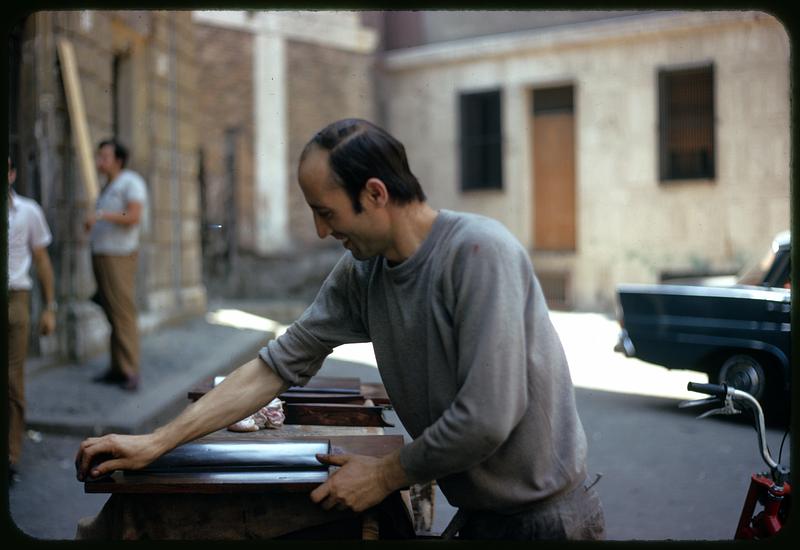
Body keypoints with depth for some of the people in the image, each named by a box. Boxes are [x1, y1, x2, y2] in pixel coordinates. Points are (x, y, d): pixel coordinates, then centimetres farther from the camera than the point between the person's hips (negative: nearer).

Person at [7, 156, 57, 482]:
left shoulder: (28, 212, 6)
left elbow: (41, 260, 11)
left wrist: (50, 308, 8)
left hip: (15, 299, 1)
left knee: (13, 382, 2)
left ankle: (11, 457, 8)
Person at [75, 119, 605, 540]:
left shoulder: (477, 253, -25)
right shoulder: (360, 272, -2)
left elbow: (486, 420, -28)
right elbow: (278, 365, 3)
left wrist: (385, 475, -13)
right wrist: (157, 442, 0)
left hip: (541, 516, -6)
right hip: (476, 510, 6)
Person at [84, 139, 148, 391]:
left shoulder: (131, 182, -6)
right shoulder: (107, 187, 21)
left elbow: (134, 217, -18)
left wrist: (101, 215, -22)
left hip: (119, 256, -8)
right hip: (100, 254, 8)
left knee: (122, 313, -10)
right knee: (112, 315, 7)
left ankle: (129, 372, -10)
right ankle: (117, 368, 9)